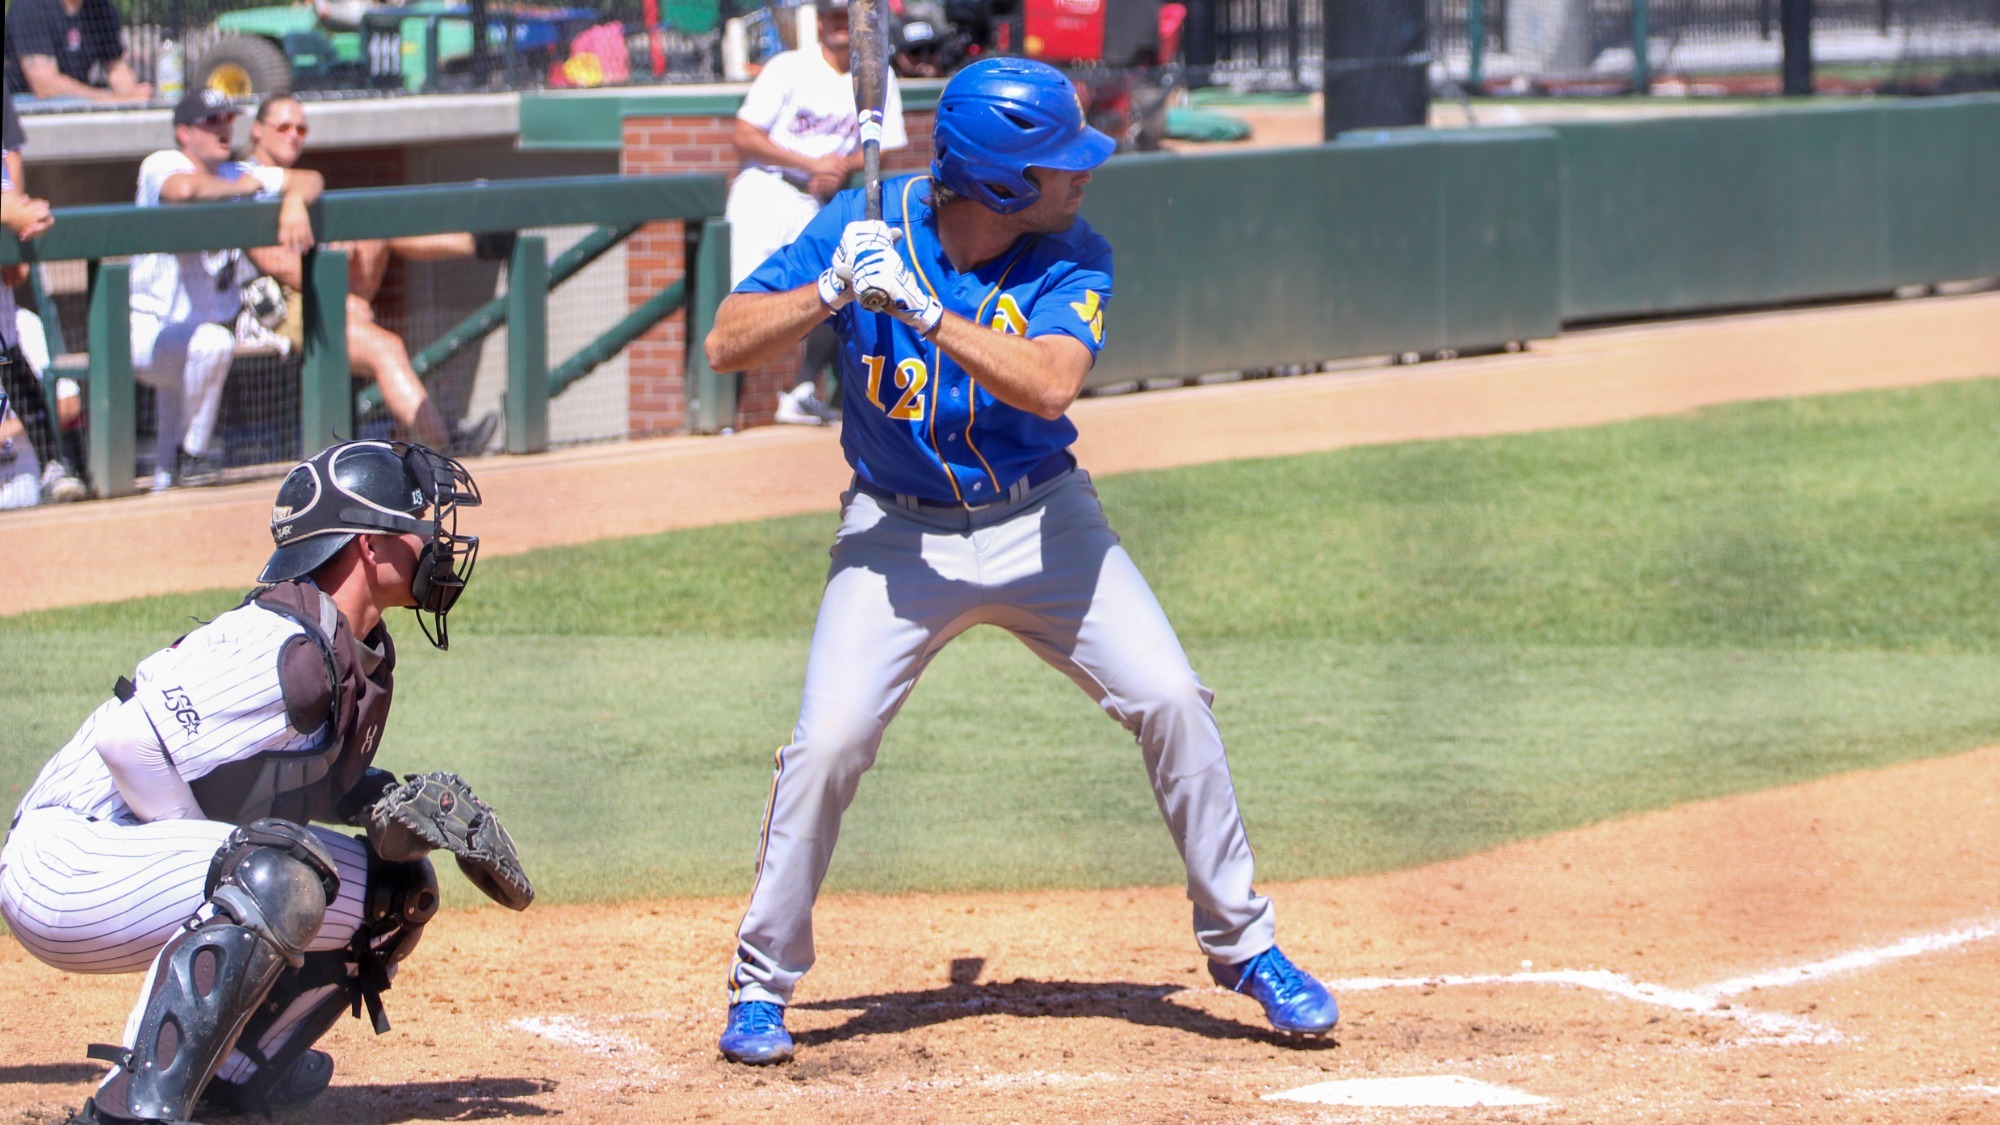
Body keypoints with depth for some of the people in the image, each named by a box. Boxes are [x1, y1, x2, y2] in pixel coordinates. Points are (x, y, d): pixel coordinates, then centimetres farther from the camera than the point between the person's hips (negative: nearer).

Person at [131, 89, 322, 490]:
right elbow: (185, 188, -37)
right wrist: (241, 187, -20)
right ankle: (191, 456, -20)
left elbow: (309, 180, 3)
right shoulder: (162, 165, -13)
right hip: (148, 332, -9)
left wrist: (293, 201, -20)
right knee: (211, 341, -35)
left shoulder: (238, 175, 8)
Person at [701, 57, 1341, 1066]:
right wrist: (835, 290, -30)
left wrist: (918, 306, -37)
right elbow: (728, 345, -14)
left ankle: (1241, 944, 8)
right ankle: (761, 985, 3)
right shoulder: (864, 223, -12)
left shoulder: (1072, 258, -12)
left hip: (1042, 523, 1)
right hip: (897, 533, -1)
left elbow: (1049, 382, -30)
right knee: (827, 744, -15)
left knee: (1172, 702, -9)